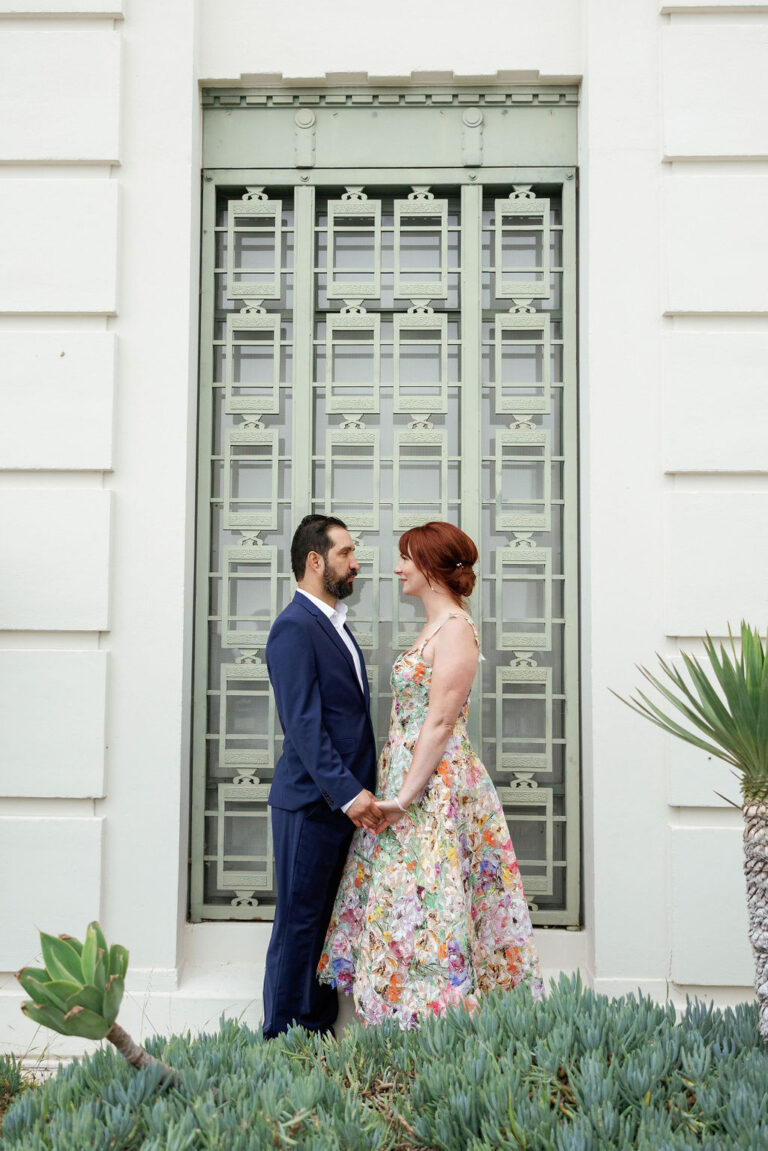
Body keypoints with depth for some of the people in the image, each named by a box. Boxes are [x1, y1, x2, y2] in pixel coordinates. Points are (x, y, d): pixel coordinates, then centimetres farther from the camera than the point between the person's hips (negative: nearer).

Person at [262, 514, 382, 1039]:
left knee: (327, 918, 15)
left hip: (345, 799, 9)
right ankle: (286, 1035, 12)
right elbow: (304, 724, -21)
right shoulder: (295, 627, -14)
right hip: (312, 801, -9)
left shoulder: (336, 625, 16)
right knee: (300, 921, 1)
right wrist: (348, 792, -24)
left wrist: (360, 790, 16)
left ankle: (321, 1026, 26)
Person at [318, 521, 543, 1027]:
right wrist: (398, 792, 14)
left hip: (436, 787, -10)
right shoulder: (434, 626, 14)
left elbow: (439, 722, -20)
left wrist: (405, 796, -20)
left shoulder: (456, 629, -15)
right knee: (400, 900, 13)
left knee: (426, 906, -2)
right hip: (410, 780, 10)